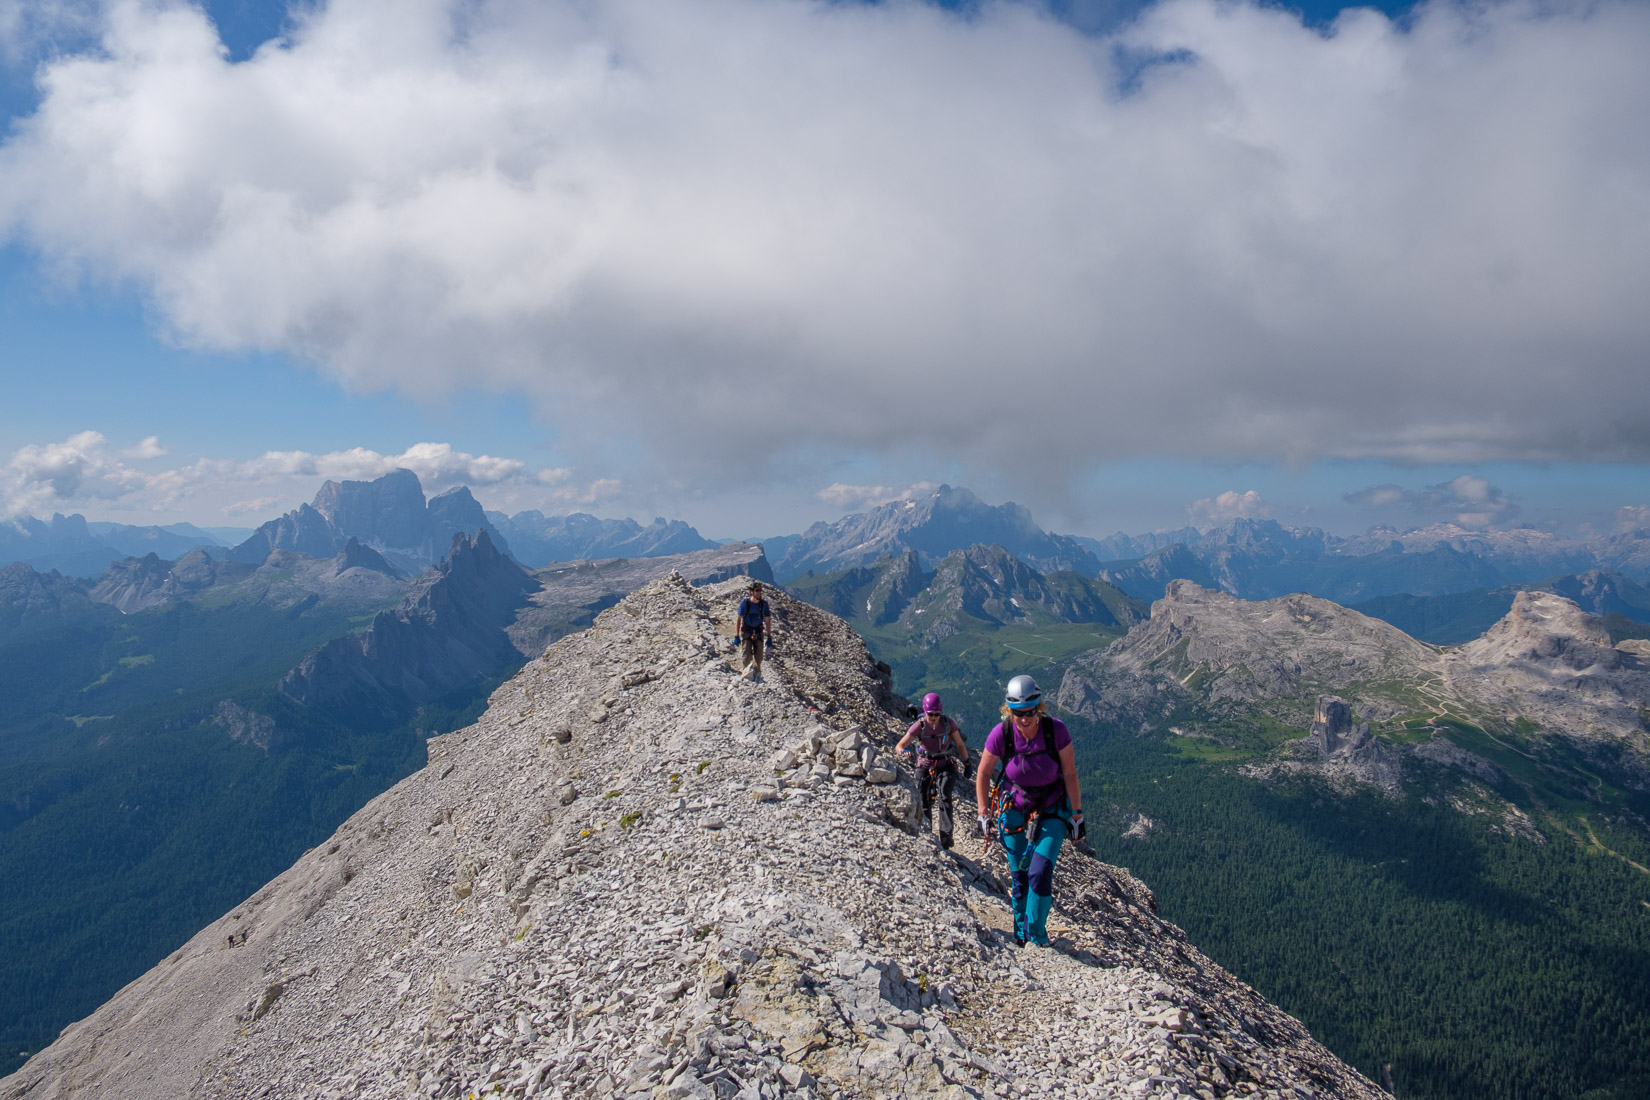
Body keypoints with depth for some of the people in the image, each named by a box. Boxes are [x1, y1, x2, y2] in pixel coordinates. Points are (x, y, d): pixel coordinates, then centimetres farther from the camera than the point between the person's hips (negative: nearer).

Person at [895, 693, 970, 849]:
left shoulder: (948, 723, -13)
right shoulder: (919, 726, -16)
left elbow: (960, 745, 2)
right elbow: (899, 746, -17)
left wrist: (967, 763, 6)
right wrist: (903, 751, -39)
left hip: (946, 767, -1)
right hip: (926, 767, 1)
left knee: (944, 797, -24)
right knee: (925, 804, 5)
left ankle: (946, 835, -28)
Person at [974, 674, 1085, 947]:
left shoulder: (1056, 730, -23)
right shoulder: (1000, 734, -21)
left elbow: (1070, 774, -12)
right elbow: (983, 773, -5)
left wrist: (1077, 816, -7)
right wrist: (983, 815, -3)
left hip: (1052, 809, -1)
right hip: (1015, 809, 1)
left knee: (1040, 873, -14)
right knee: (1020, 876, 7)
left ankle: (1037, 937, 4)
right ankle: (1020, 934, 30)